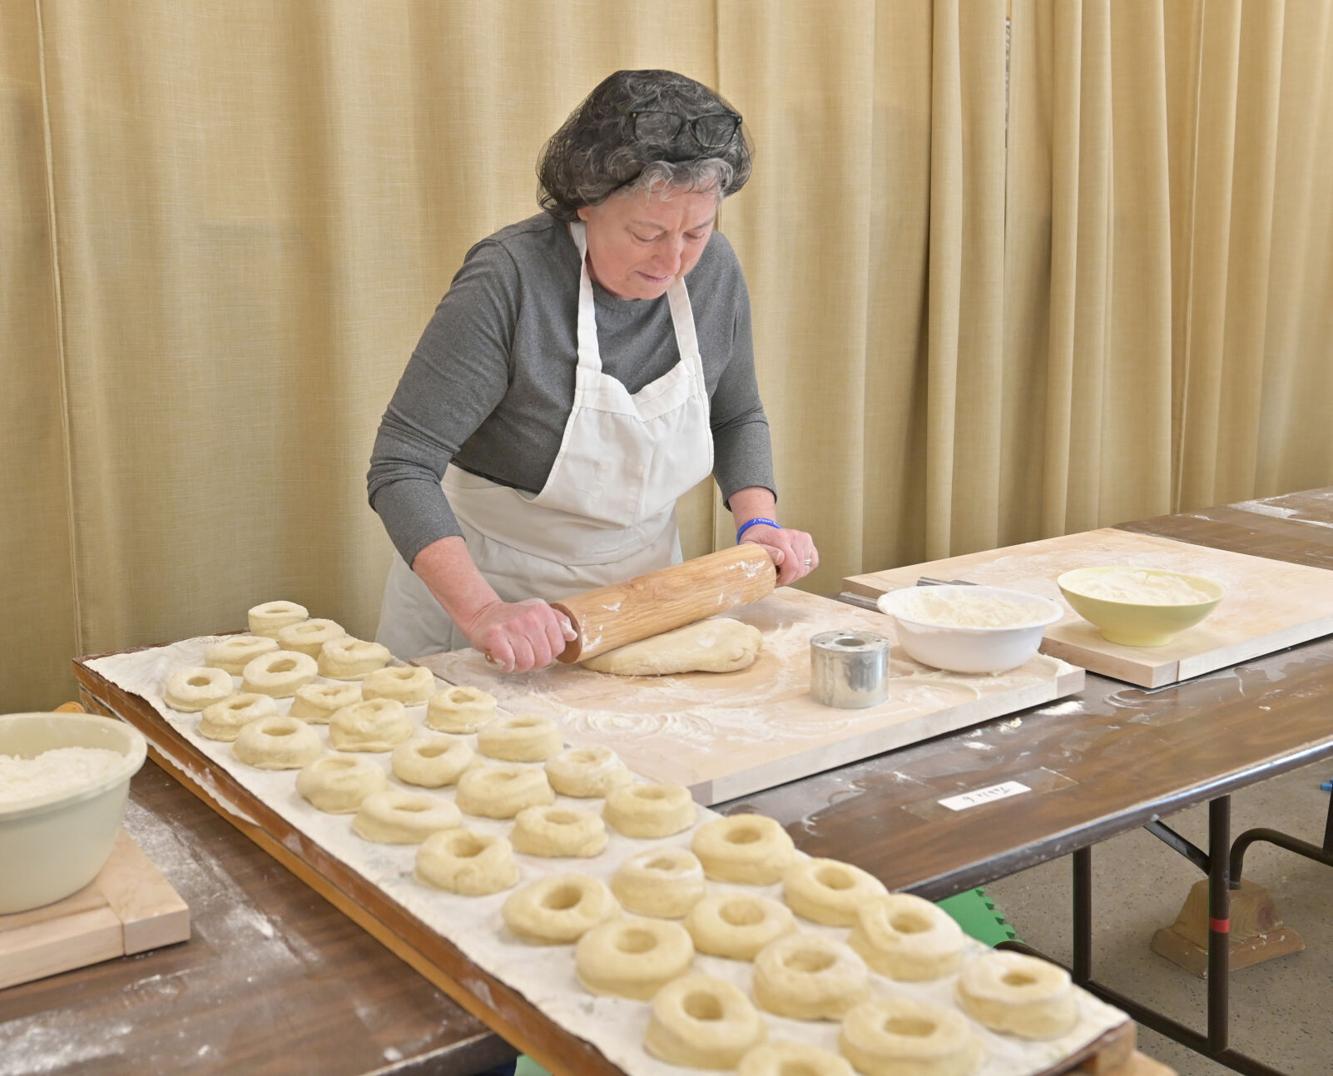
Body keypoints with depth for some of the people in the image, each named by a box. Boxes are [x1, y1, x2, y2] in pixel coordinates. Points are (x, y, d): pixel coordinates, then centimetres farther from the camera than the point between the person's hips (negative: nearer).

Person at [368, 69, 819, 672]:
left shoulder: (715, 270, -9)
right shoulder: (510, 280, -25)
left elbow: (738, 417, 8)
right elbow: (400, 466, -27)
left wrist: (758, 522, -8)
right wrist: (482, 612, -38)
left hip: (640, 591, 5)